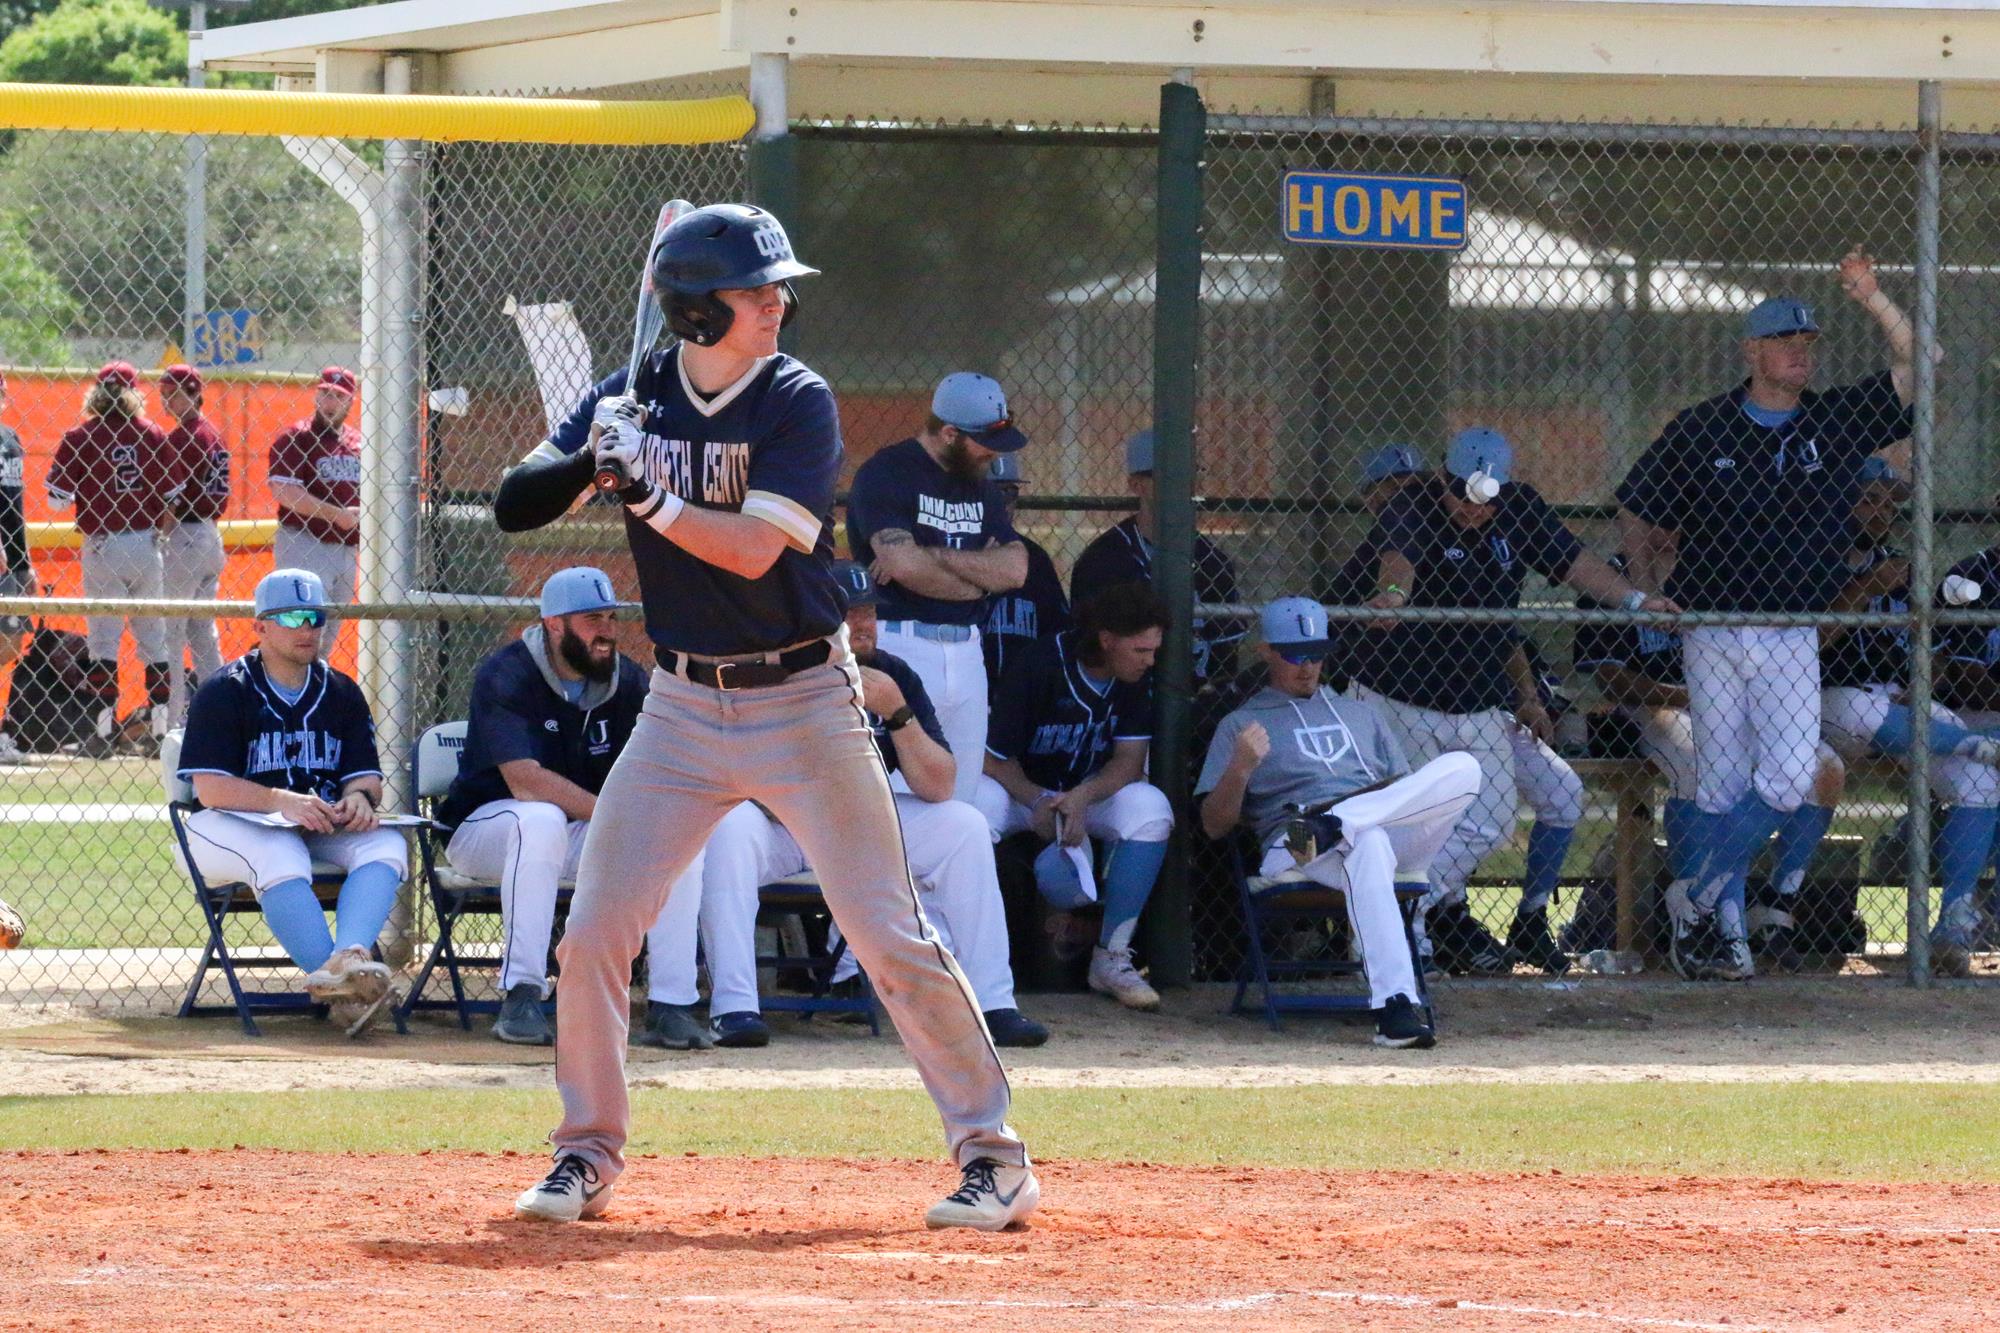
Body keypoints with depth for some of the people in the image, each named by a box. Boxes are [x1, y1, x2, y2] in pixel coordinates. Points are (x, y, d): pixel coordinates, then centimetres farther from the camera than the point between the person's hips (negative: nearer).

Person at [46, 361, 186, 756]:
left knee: (103, 635, 2)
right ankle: (162, 725, 10)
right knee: (153, 634, 11)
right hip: (146, 545, 2)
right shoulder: (154, 435, 0)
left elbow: (58, 499, -8)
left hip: (103, 546, -2)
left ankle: (106, 726, -4)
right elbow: (176, 494, 2)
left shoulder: (80, 437, -7)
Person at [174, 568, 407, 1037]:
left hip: (325, 824, 5)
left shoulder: (341, 694, 14)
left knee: (386, 844, -25)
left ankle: (347, 958, -51)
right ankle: (340, 987, -49)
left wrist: (359, 798, -18)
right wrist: (281, 801, -28)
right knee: (281, 859, -38)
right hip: (233, 825, -5)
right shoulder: (224, 693, -3)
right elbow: (210, 788, -13)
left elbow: (365, 775, 9)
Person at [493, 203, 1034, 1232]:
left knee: (891, 936, -5)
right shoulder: (634, 400, 1)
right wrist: (589, 460, -24)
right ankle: (587, 1157, 12)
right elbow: (516, 504, -6)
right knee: (593, 933, -3)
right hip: (684, 704, 3)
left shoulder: (798, 404, -9)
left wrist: (647, 489, -24)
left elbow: (753, 548, -20)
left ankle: (992, 1155, 2)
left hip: (802, 702, -3)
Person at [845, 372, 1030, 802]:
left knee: (960, 804, 5)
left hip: (966, 653, 7)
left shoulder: (982, 487, 16)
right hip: (901, 649, -7)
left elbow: (1015, 569, 3)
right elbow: (907, 565, -18)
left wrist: (931, 556, -9)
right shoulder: (887, 473, -6)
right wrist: (981, 577, -2)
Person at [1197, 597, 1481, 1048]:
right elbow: (1215, 825, 10)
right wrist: (1240, 769, -11)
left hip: (1398, 836, 4)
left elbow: (1410, 790, 26)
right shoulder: (1241, 724, 21)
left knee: (1462, 767, -23)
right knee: (1367, 844, -42)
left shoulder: (1359, 714, 34)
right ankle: (1395, 1006, -53)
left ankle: (1337, 824, -37)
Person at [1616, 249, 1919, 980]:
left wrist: (1874, 301, -15)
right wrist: (1649, 590, -1)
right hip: (1714, 634, -1)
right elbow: (1636, 514, 9)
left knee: (1789, 778, -13)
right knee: (1722, 785, 0)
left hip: (1792, 637, 1)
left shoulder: (1837, 421, 4)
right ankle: (1725, 926, 8)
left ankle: (1696, 898, 1)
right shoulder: (1701, 429, 0)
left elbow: (1915, 366, -3)